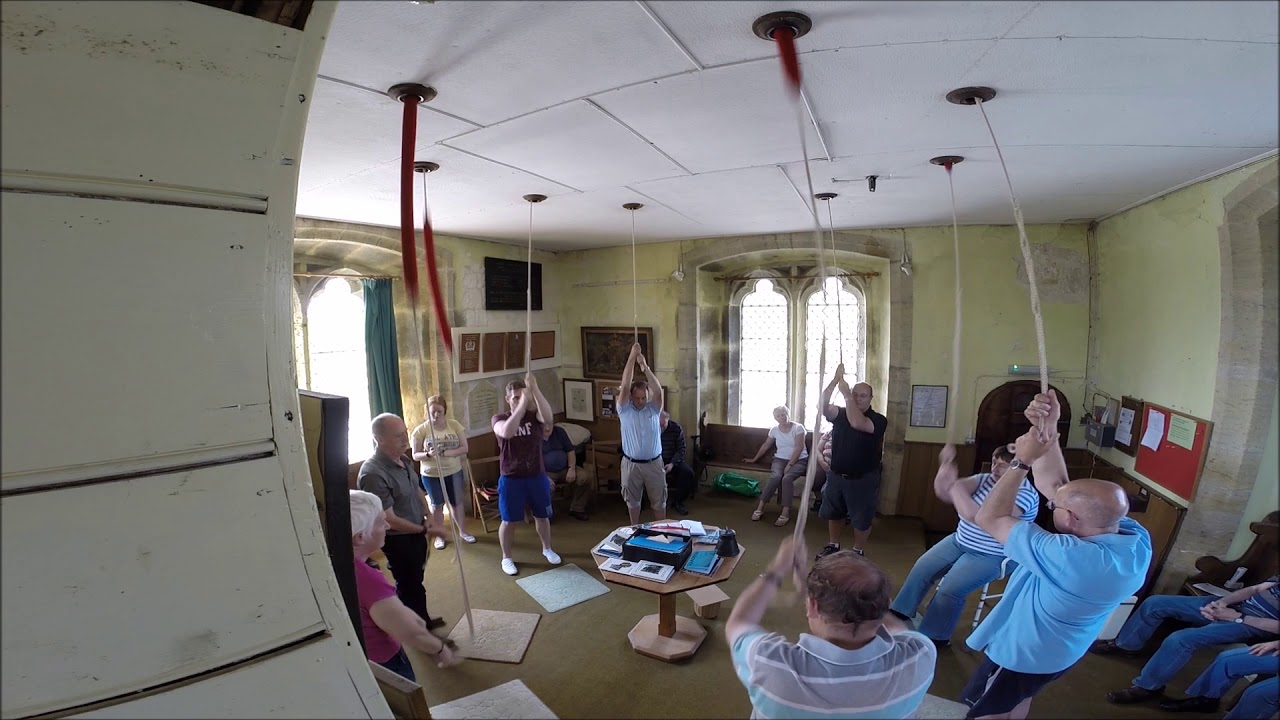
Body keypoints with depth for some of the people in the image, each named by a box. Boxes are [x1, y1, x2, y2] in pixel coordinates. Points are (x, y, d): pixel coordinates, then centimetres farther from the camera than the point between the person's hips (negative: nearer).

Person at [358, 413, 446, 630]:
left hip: (416, 532, 8)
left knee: (416, 579, 25)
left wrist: (427, 517, 3)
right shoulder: (373, 474, -31)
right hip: (398, 539, -8)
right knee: (409, 585, 11)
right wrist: (423, 529, -19)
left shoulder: (404, 460, -4)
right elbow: (388, 519, -28)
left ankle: (423, 620, 45)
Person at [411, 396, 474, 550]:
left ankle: (463, 532, 32)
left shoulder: (455, 425, -8)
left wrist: (445, 453, -25)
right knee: (437, 505, 12)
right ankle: (439, 536, 29)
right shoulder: (421, 430, -11)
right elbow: (415, 455, -8)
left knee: (457, 503, 14)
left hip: (454, 472, 2)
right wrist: (428, 454, -29)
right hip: (431, 475, -1)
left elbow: (464, 448, -10)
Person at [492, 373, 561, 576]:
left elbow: (548, 417, -29)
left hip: (537, 476, 2)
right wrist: (522, 404, -39)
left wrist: (535, 390, -40)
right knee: (509, 521, 9)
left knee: (542, 516, 17)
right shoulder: (499, 419, -8)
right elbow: (507, 432, -32)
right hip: (511, 479, -2)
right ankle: (506, 558, 29)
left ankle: (547, 549, 39)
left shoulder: (534, 415, -4)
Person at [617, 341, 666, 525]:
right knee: (632, 501, 14)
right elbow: (625, 386, -20)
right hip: (631, 464, 0)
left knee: (659, 500, 11)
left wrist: (645, 366, -31)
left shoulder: (653, 409, -4)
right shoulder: (624, 410, -7)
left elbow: (658, 391, -22)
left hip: (654, 463, 0)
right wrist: (632, 358, -26)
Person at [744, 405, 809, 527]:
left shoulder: (798, 427, -6)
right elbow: (765, 445, 19)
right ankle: (760, 507, -26)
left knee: (787, 478, -33)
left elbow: (799, 448, -13)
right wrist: (754, 459, 21)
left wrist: (789, 465, -19)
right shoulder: (774, 429, 7)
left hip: (798, 460, -3)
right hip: (780, 459, 3)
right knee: (775, 476, -29)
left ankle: (786, 513, -31)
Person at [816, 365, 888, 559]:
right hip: (836, 475, 4)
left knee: (861, 518, 9)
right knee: (834, 513, 18)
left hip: (863, 479, -4)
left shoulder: (878, 420, -13)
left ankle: (858, 551, 29)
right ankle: (833, 545, 37)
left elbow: (857, 422, -34)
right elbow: (822, 405, -19)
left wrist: (846, 394, -29)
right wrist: (836, 379, -28)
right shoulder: (841, 413, 0)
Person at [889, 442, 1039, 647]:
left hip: (992, 557, -7)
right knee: (922, 568, 1)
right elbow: (944, 493, -12)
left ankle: (934, 637, 1)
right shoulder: (985, 479, 0)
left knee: (950, 589, -19)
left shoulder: (1024, 493, -22)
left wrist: (954, 484, -30)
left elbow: (975, 516, -34)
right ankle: (898, 614, 16)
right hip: (960, 541, 7)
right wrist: (946, 465, -26)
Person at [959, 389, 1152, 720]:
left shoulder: (1072, 558, -43)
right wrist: (1048, 430, -20)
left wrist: (1021, 460, -29)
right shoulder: (1136, 537, -18)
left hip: (1024, 653, -7)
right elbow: (1053, 486, -10)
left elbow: (989, 518, -33)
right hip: (1061, 650, 7)